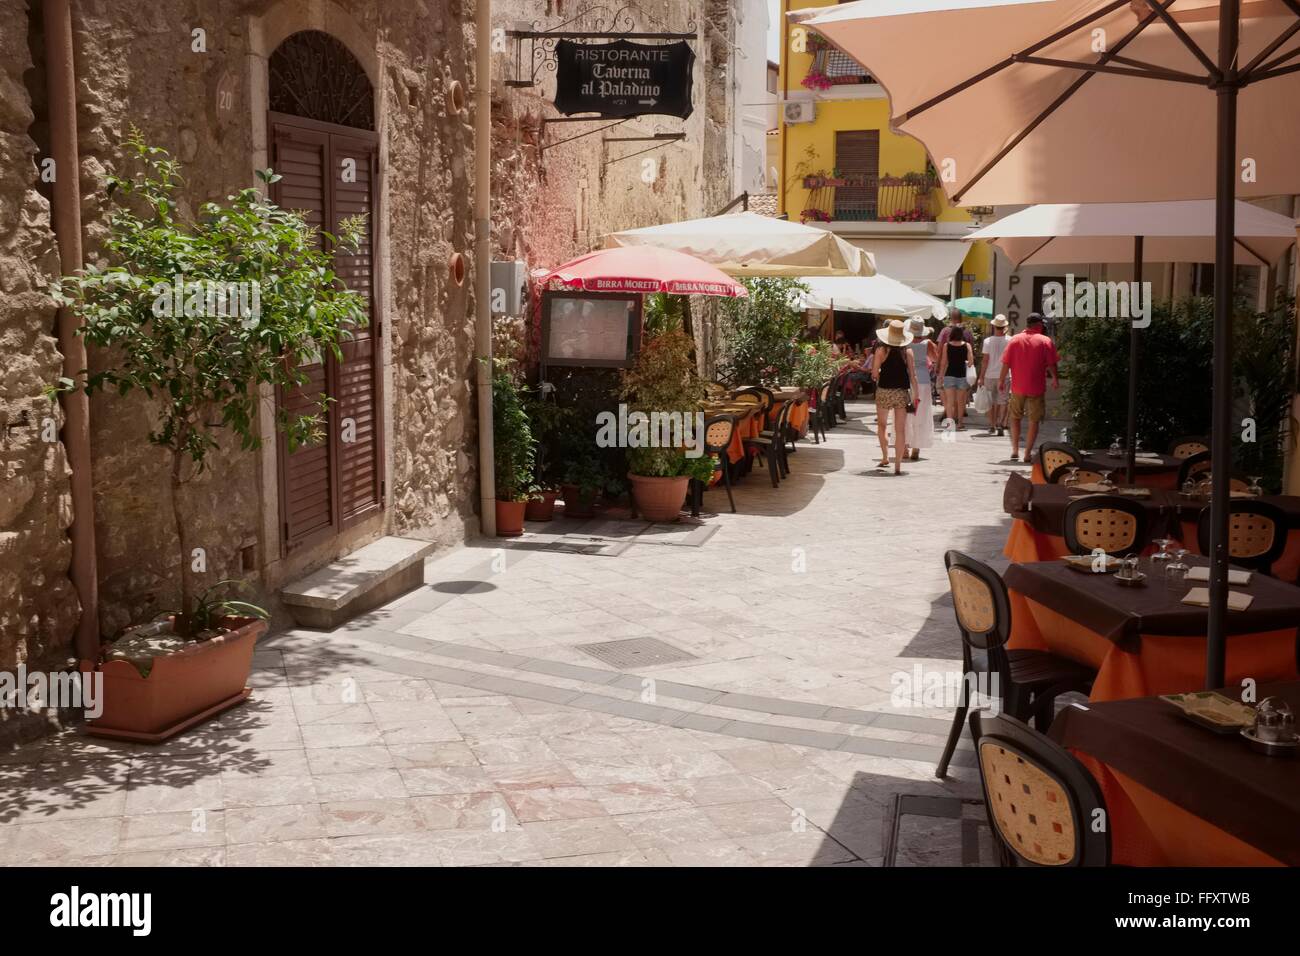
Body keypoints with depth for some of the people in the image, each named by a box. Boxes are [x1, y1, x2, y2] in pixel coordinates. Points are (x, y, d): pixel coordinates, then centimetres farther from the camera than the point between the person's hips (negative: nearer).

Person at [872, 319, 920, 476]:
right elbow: (912, 376, -2)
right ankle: (898, 465, -1)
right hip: (902, 392, 1)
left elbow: (874, 373, -6)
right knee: (900, 429, 2)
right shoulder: (907, 352, -2)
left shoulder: (882, 350, -6)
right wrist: (916, 396, 2)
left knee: (882, 425, 20)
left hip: (884, 391, -1)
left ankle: (885, 457, 17)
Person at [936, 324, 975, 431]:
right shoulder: (967, 345, -2)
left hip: (949, 375, -1)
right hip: (962, 375, 1)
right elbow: (971, 361, -6)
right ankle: (960, 423, 20)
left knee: (950, 401, -1)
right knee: (961, 401, 13)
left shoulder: (946, 346, -3)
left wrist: (941, 376, 4)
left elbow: (943, 363, -3)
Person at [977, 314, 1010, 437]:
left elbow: (985, 361, -6)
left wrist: (981, 377, -1)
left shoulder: (988, 341, -7)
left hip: (990, 376, 0)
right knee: (1003, 401, 5)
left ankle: (992, 426, 14)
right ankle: (1001, 424, -7)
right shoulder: (1009, 340, -6)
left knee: (991, 402, 10)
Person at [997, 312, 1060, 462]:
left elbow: (1006, 363, 0)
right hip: (1037, 388, -2)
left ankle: (1015, 450, 10)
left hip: (1018, 387, 2)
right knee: (1034, 421, 6)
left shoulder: (1014, 340, 1)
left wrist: (1001, 380, 9)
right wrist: (1055, 380, 13)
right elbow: (1052, 365, -3)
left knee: (1015, 418, 16)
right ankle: (1028, 453, 2)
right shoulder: (1046, 341, -4)